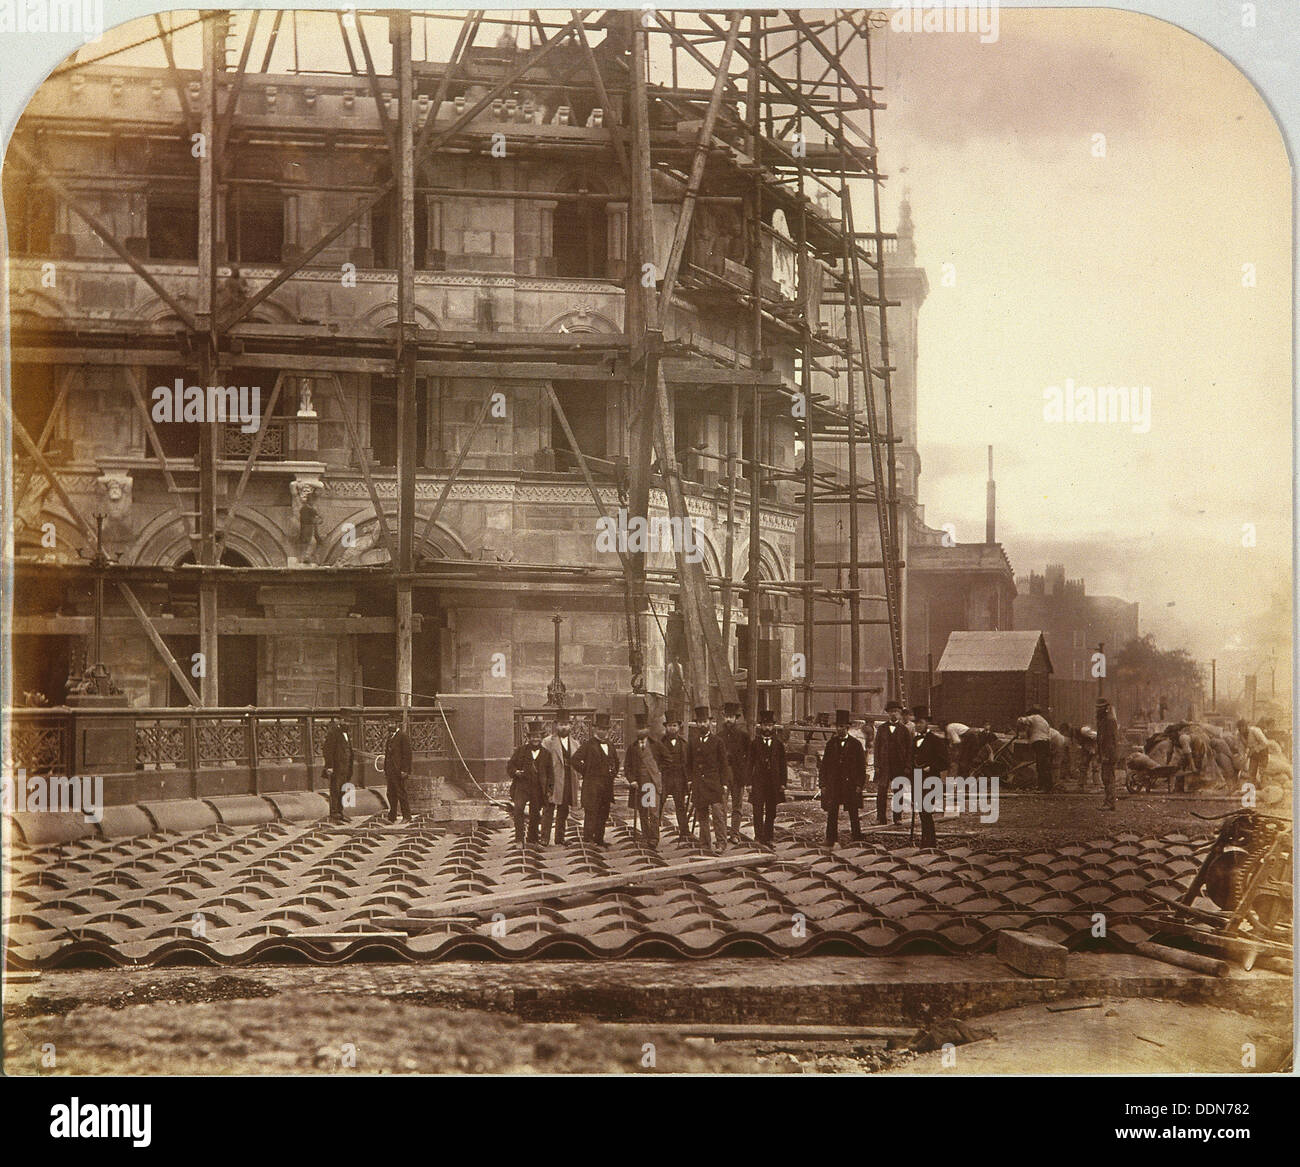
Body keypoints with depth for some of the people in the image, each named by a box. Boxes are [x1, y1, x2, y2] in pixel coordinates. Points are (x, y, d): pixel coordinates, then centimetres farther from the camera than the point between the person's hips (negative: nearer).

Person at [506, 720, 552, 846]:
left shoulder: (546, 753, 7)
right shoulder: (521, 750, 5)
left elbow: (550, 772, 12)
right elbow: (510, 765, 8)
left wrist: (550, 788, 3)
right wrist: (516, 772, -13)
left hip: (538, 788, 2)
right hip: (522, 785, -1)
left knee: (535, 815, 6)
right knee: (518, 809, -19)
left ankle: (532, 840, 22)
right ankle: (519, 839, -15)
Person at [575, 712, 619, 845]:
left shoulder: (610, 746, 15)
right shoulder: (588, 744, -7)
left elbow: (615, 761, 32)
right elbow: (575, 759, -15)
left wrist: (614, 773, 17)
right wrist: (585, 772, -11)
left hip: (607, 784, 7)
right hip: (592, 784, -7)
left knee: (604, 813, 9)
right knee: (591, 811, -9)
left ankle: (599, 839, 16)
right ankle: (588, 838, -8)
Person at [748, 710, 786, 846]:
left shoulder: (779, 743, 8)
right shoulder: (755, 743, 3)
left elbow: (783, 764, 9)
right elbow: (750, 764, 3)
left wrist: (783, 783, 3)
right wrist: (749, 783, -3)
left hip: (774, 782, 2)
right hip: (758, 781, -2)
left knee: (771, 813, 7)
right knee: (758, 811, -9)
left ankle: (768, 838, 14)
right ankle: (759, 837, -10)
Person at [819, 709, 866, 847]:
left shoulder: (856, 744, 1)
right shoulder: (831, 743, 8)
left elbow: (862, 766, 1)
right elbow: (824, 765, 8)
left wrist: (859, 785, -5)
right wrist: (823, 784, 1)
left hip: (851, 784, -2)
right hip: (833, 783, 2)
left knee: (853, 814, 4)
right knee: (832, 813, 0)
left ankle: (856, 839, 13)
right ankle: (831, 839, 6)